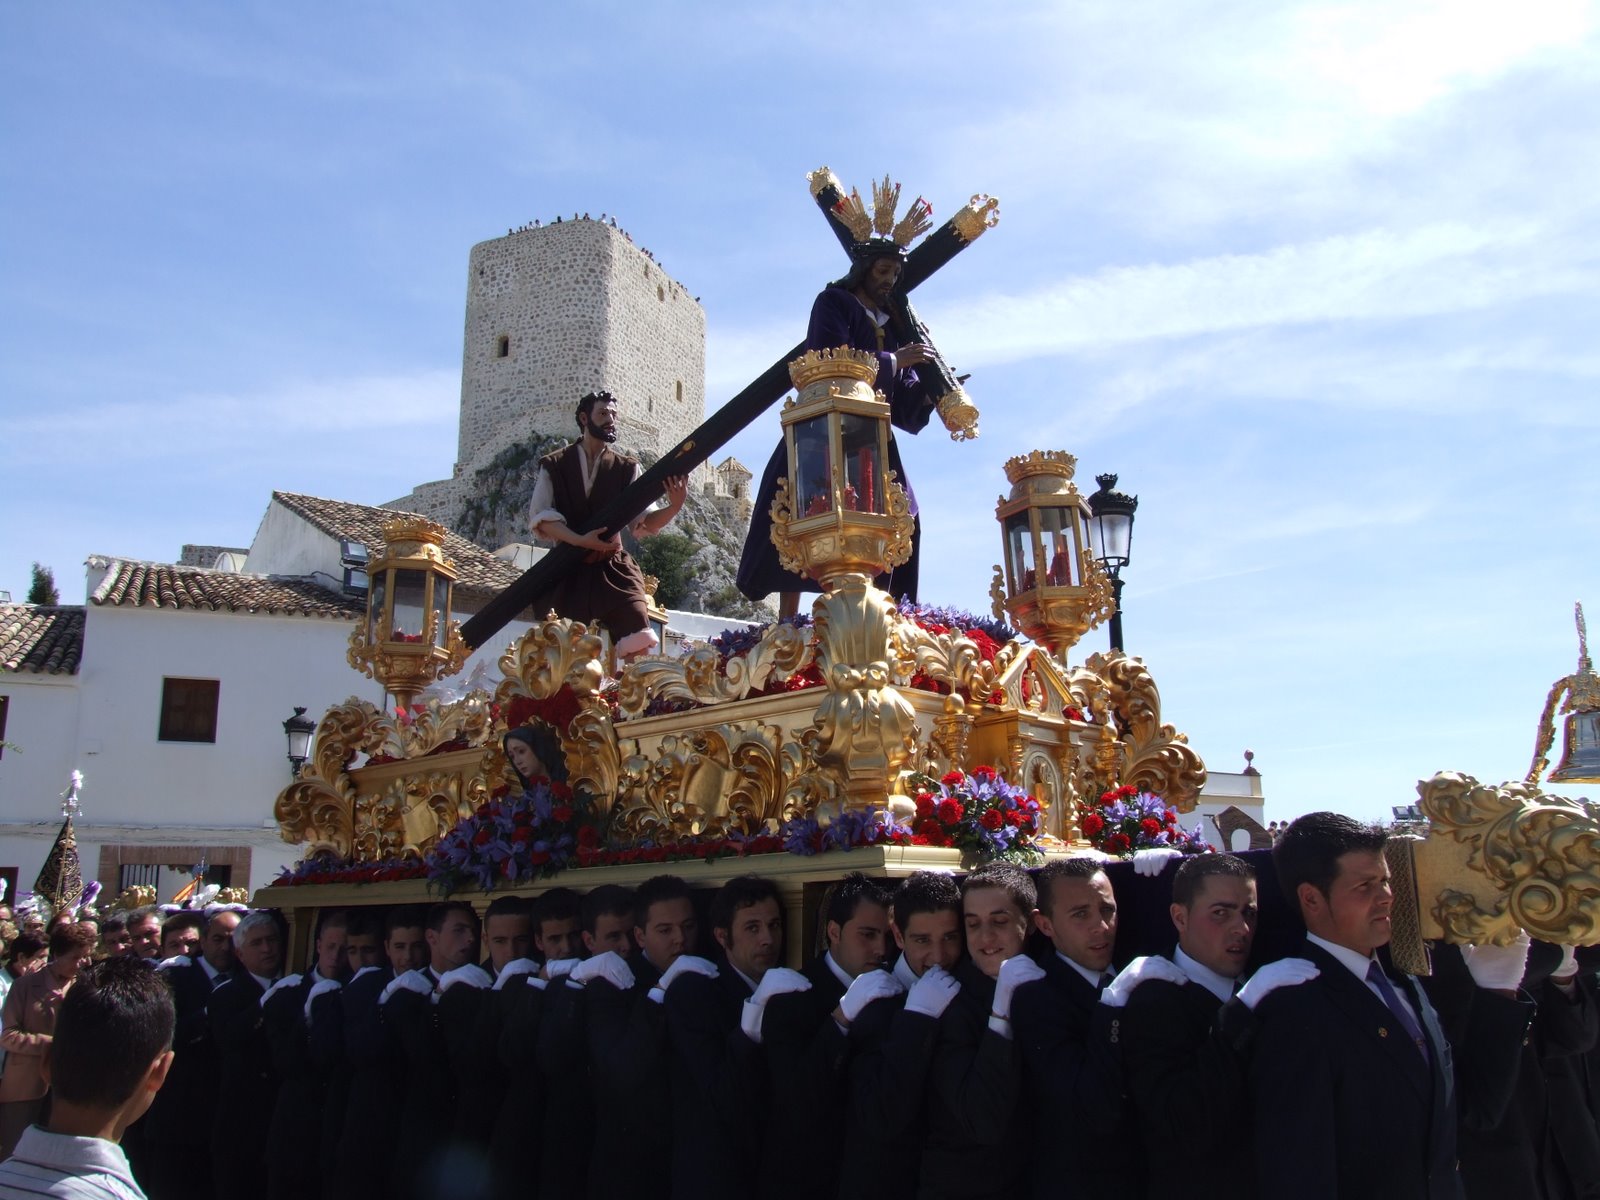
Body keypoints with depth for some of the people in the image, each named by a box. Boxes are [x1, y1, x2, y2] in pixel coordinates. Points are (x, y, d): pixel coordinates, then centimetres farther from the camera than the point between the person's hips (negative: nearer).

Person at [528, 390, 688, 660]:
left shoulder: (626, 468, 10)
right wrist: (580, 540, -19)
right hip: (568, 571, 0)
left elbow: (643, 523, 0)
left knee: (639, 646, -18)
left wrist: (673, 507, -21)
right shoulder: (553, 466, 7)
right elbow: (540, 516, -4)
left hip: (615, 569, 0)